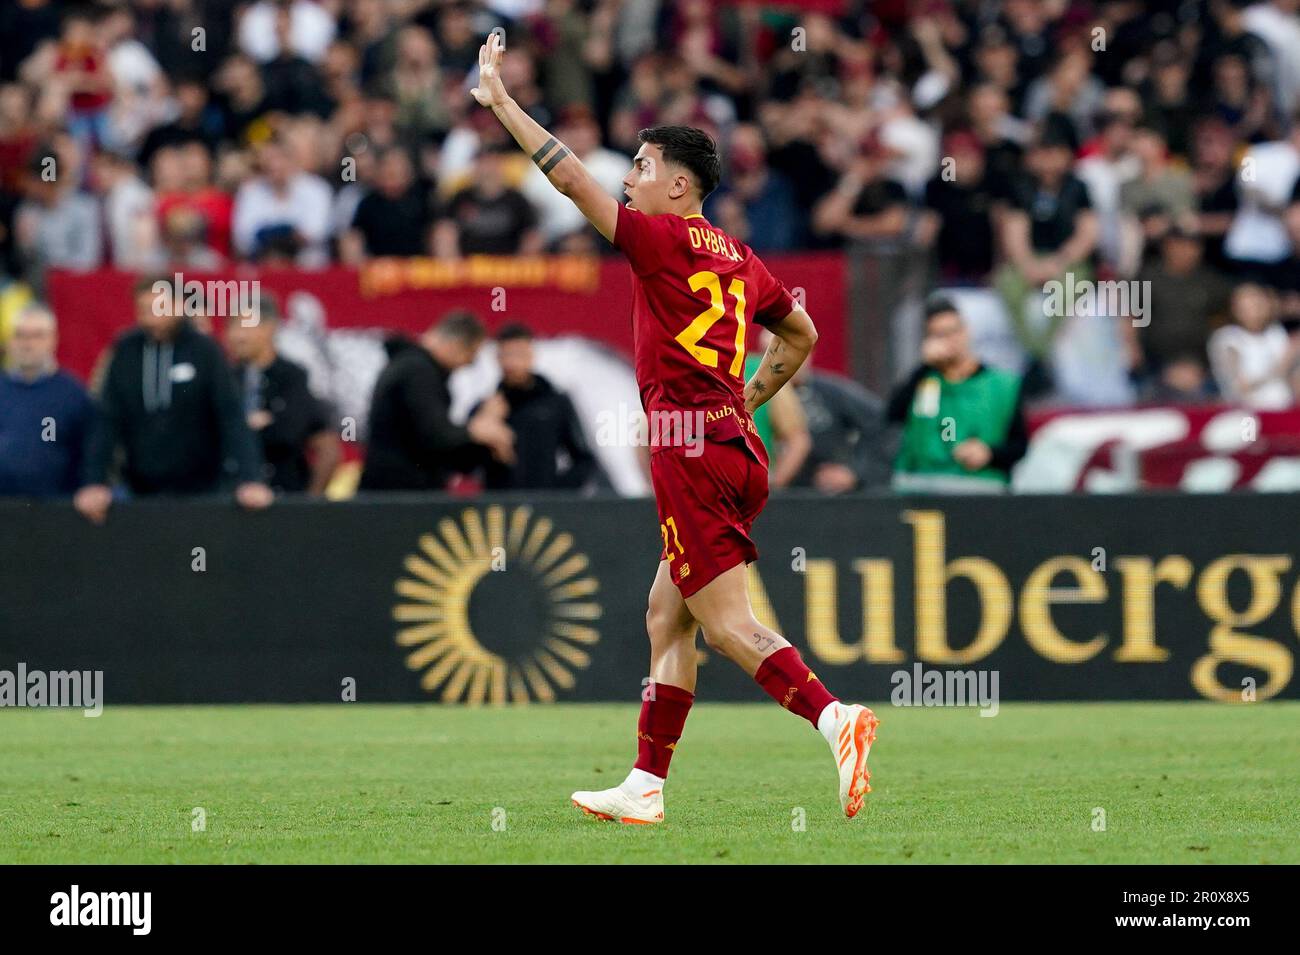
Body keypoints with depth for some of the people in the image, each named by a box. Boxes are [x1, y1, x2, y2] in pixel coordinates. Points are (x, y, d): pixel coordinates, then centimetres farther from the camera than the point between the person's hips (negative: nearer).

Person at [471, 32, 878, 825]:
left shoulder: (664, 240, -8)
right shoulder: (738, 258, 15)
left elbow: (572, 178, -7)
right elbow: (802, 335, 26)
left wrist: (500, 102, -1)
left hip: (692, 455, -9)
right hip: (735, 450, 9)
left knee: (728, 625, -12)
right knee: (666, 616, 14)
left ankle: (833, 716, -29)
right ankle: (646, 787, 16)